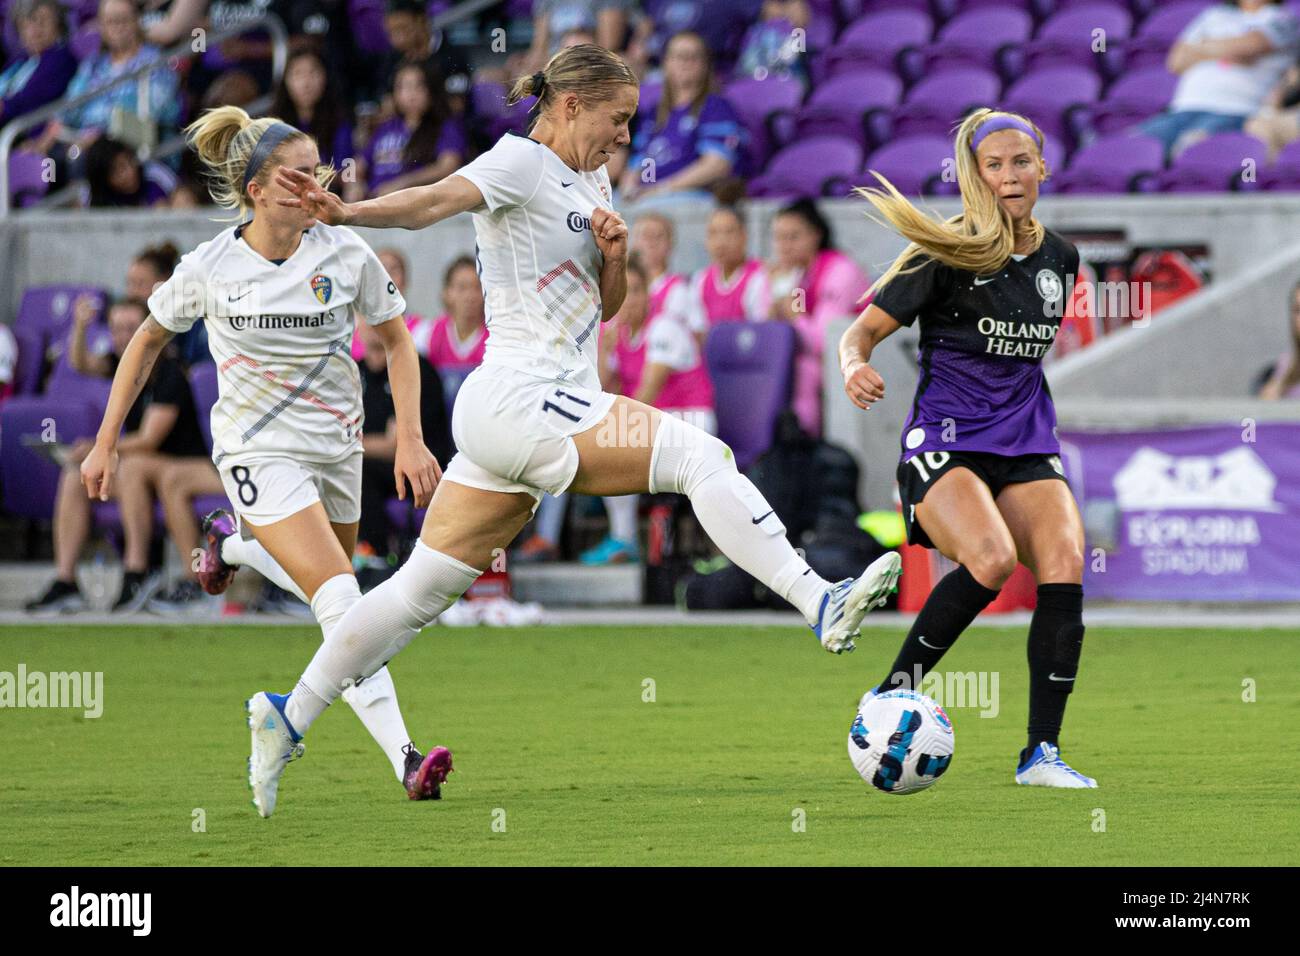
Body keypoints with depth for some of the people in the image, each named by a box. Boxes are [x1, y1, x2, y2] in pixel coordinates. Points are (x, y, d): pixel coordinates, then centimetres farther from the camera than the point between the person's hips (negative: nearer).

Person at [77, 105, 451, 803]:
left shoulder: (346, 253, -6)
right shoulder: (208, 268, -10)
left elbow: (398, 344, 6)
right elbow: (148, 340, 7)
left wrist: (410, 439, -5)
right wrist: (106, 444, 8)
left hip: (335, 444, 4)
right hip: (258, 450, -4)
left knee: (322, 584, 17)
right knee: (342, 601, -20)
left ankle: (232, 543, 46)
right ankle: (404, 758, -25)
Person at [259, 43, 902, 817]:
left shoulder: (591, 182, 20)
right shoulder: (523, 160, -7)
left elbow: (607, 305, 22)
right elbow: (435, 202, -24)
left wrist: (614, 254, 0)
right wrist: (344, 212, -42)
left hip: (529, 416, 10)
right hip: (520, 399, -10)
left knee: (426, 587, 11)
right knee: (702, 455, -20)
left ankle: (288, 718, 16)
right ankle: (823, 607, -24)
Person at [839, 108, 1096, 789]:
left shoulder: (1059, 258, 10)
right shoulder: (949, 255, -7)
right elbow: (863, 330, -4)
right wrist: (855, 368, -26)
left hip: (1027, 447, 5)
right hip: (944, 444, -5)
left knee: (1065, 566, -20)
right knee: (991, 559, -32)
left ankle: (1042, 753, -13)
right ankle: (889, 698, -13)